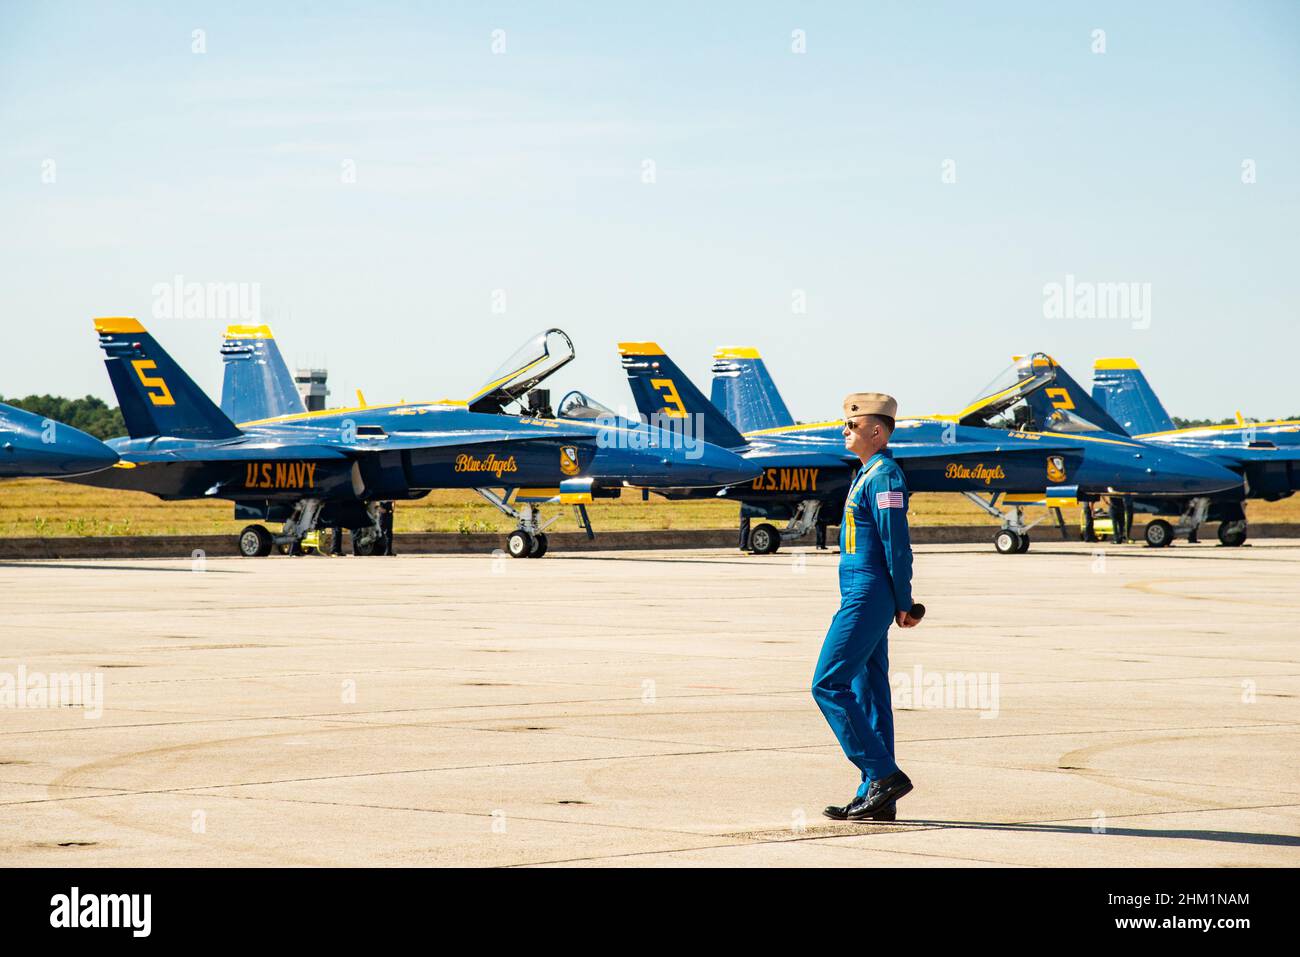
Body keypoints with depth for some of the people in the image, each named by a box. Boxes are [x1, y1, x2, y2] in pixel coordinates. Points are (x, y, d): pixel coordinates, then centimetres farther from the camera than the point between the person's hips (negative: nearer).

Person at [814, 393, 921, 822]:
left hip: (867, 597, -10)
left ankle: (884, 774, -11)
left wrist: (903, 605, -14)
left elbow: (897, 545, -17)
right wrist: (900, 604, 18)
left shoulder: (884, 476, -14)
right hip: (862, 596, 10)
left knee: (828, 684, -11)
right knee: (867, 693, 9)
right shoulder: (869, 474, 18)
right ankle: (876, 796, 10)